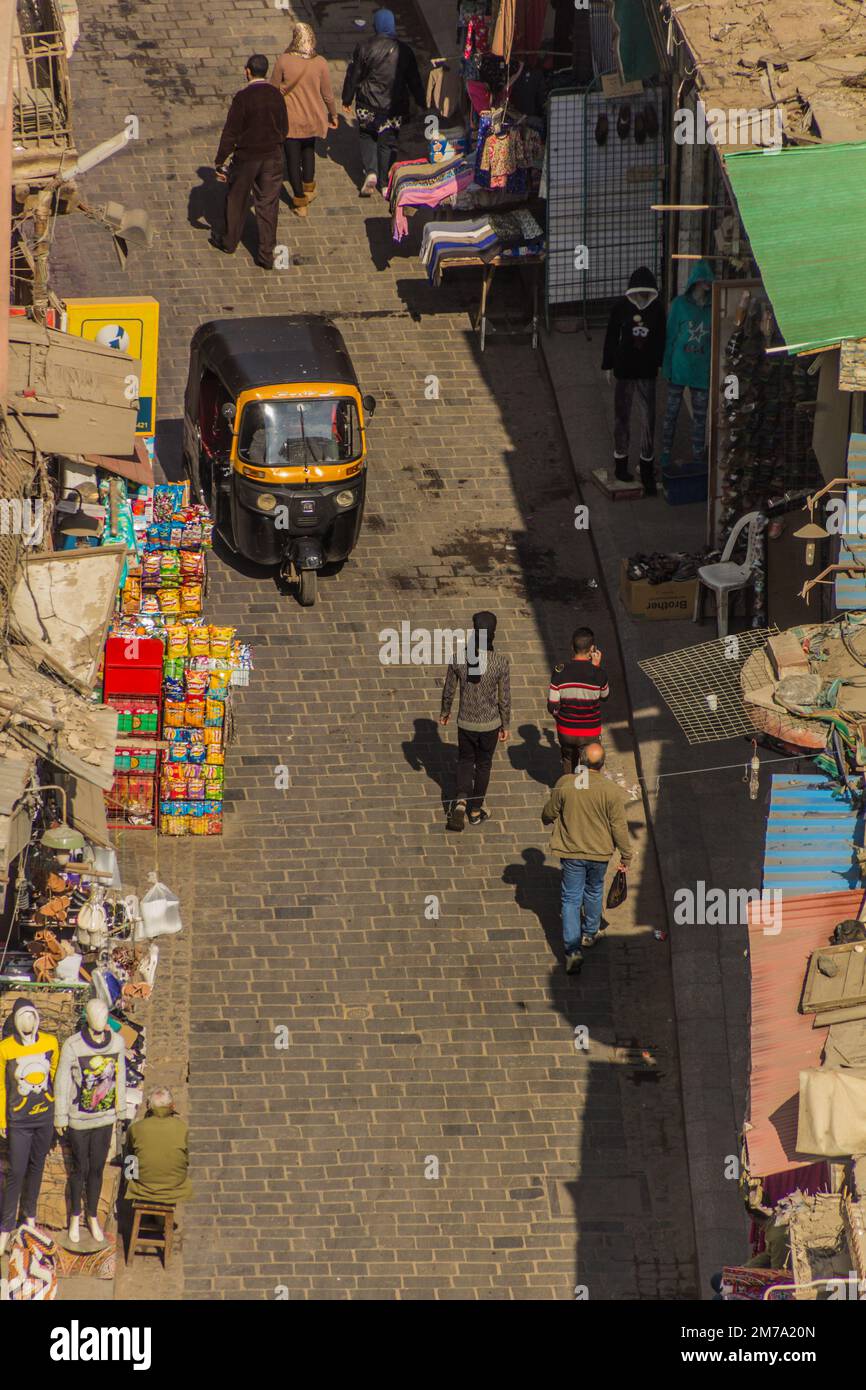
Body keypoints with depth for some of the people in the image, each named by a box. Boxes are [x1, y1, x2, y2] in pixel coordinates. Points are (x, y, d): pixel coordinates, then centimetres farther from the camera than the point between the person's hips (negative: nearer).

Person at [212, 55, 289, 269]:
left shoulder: (243, 97, -17)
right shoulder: (276, 95, -3)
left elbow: (230, 132, -15)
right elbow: (284, 128, 7)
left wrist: (220, 162, -9)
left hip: (247, 157, -4)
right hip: (273, 158, 4)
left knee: (237, 200, 17)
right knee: (268, 205, 8)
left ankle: (230, 242, 33)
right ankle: (267, 255, 8)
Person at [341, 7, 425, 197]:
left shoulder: (364, 48, -10)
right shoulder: (403, 50, -3)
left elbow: (353, 75, -4)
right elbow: (414, 80, 5)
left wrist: (347, 100, 7)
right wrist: (420, 103, 16)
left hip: (368, 103, -1)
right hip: (394, 106, 1)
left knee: (367, 135, 18)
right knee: (388, 142, 12)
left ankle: (370, 172, -2)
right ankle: (385, 183, 14)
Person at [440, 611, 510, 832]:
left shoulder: (459, 659, -16)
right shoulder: (501, 662, -19)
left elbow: (449, 690, -3)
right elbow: (504, 698, -10)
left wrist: (445, 712, 17)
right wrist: (505, 726, 5)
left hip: (465, 723, 1)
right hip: (490, 724, -1)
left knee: (465, 761, 22)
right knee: (483, 764, 20)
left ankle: (461, 799, -1)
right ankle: (476, 810, 29)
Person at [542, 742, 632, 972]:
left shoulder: (565, 784, -16)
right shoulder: (611, 791, -18)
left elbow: (548, 814, -2)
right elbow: (619, 826, -11)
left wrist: (548, 819, 24)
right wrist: (626, 855, 3)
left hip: (571, 852, -1)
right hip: (599, 852, 1)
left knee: (571, 899, 7)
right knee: (593, 892, 26)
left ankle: (572, 949, -3)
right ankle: (590, 934, 44)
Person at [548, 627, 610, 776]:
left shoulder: (560, 671, -14)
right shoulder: (598, 674, -19)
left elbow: (552, 708, -10)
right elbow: (605, 695, 4)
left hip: (565, 731, 2)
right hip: (589, 734, -2)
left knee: (568, 764, 26)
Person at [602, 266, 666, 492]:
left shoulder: (657, 309, -2)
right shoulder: (621, 307, -7)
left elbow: (661, 338, 8)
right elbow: (611, 336, 0)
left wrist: (661, 363, 8)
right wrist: (608, 365, 2)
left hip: (647, 372, 1)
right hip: (624, 370, -1)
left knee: (649, 418, 0)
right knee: (622, 417, 9)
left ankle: (647, 468, 9)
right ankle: (621, 463, 22)